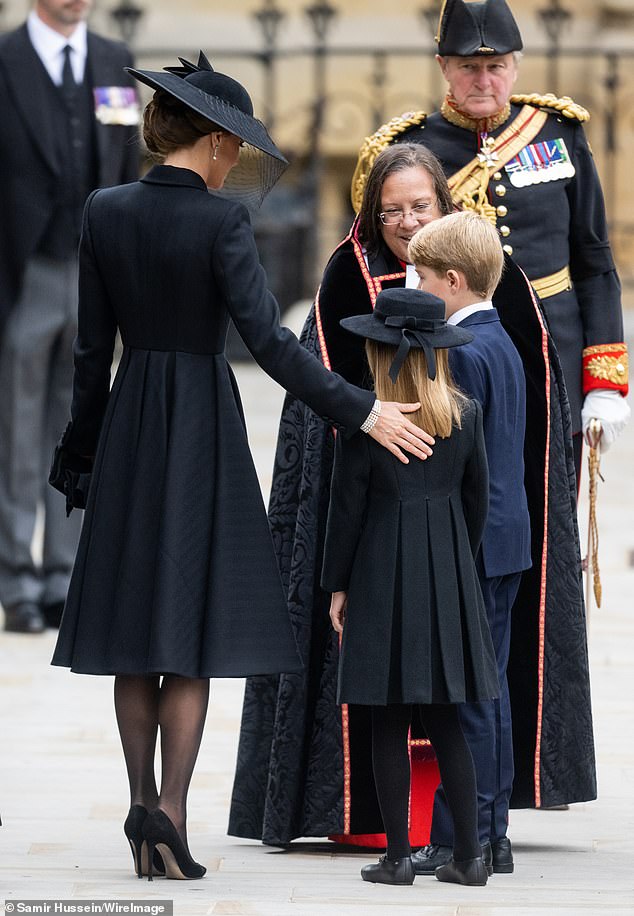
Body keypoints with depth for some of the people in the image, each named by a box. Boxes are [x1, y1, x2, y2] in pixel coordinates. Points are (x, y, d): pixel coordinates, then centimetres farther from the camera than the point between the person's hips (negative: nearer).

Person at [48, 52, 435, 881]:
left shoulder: (104, 213, 1)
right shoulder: (220, 221, -13)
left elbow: (91, 348, 5)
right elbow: (268, 339, -19)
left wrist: (81, 453, 12)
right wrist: (362, 411, -17)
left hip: (127, 426, 4)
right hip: (203, 426, -4)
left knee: (132, 632, 10)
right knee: (192, 634, 1)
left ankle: (144, 813, 11)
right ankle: (169, 808, -11)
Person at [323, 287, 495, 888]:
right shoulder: (464, 414, 1)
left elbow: (347, 506, -7)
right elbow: (477, 499, 9)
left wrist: (336, 585, 2)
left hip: (382, 570, -4)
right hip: (448, 571, 4)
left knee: (388, 726, 1)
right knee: (445, 723, 9)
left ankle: (397, 856, 1)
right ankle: (467, 855, 7)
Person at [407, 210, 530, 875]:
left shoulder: (464, 352, -16)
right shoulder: (502, 342, 14)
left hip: (471, 543, -10)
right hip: (507, 537, 10)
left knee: (465, 694, -6)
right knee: (488, 689, 12)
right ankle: (491, 836, 16)